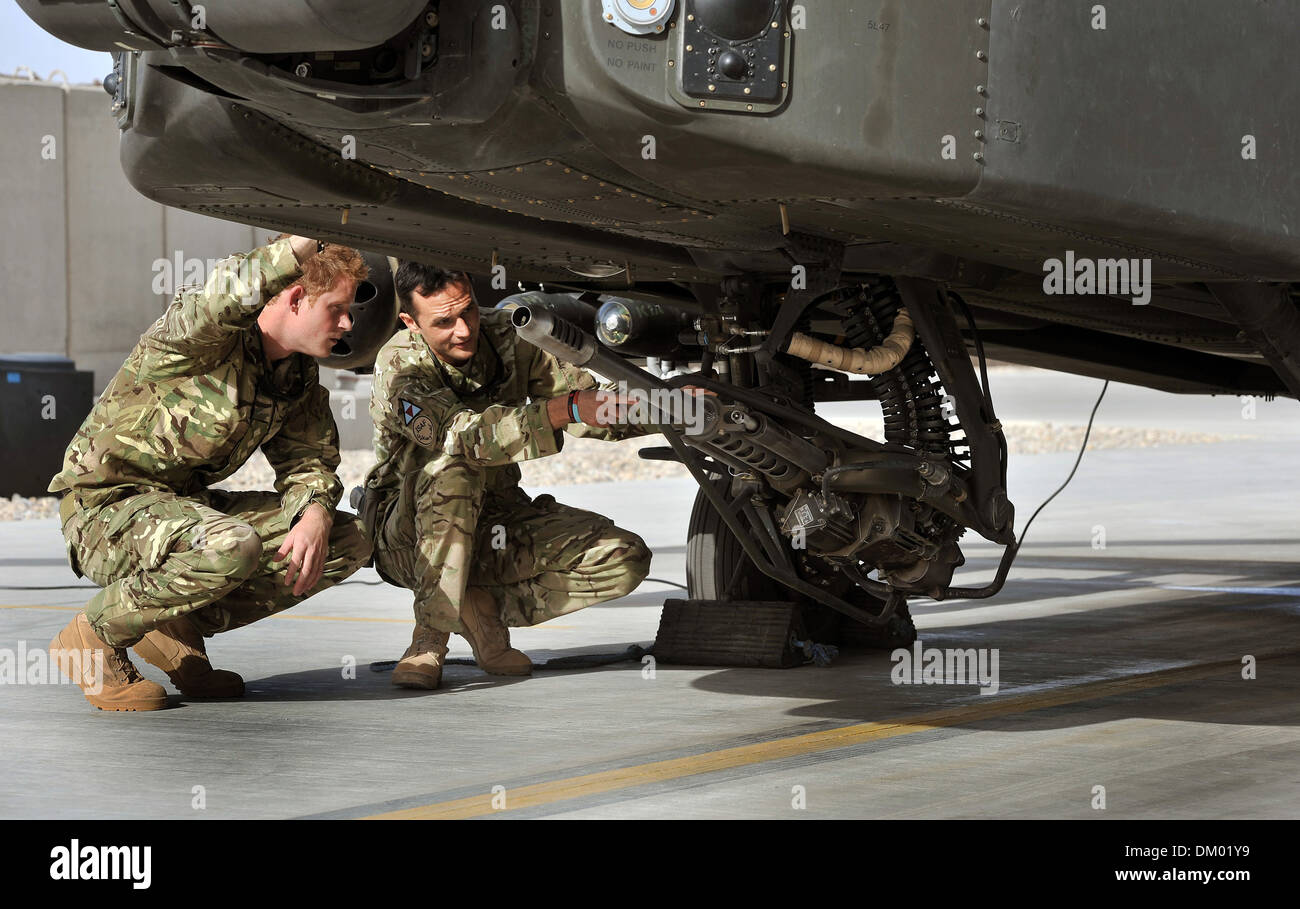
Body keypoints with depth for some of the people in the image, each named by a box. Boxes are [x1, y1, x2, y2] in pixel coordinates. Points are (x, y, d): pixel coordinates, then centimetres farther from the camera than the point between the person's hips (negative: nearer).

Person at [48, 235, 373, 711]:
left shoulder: (300, 374, 6)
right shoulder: (209, 340, -21)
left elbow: (308, 460, 12)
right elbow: (222, 299, -46)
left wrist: (315, 517, -11)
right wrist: (305, 242, -47)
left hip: (187, 504, 9)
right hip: (107, 509, -9)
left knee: (347, 544, -1)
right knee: (233, 546, -39)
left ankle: (180, 625, 5)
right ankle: (95, 636, -14)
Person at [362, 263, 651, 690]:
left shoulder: (504, 338, -6)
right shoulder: (401, 366, -20)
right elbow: (463, 433, -38)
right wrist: (565, 410, -49)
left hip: (496, 522, 5)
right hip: (409, 538, -5)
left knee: (626, 559, -13)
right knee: (454, 467, -38)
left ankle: (484, 607, -4)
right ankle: (429, 639, -27)